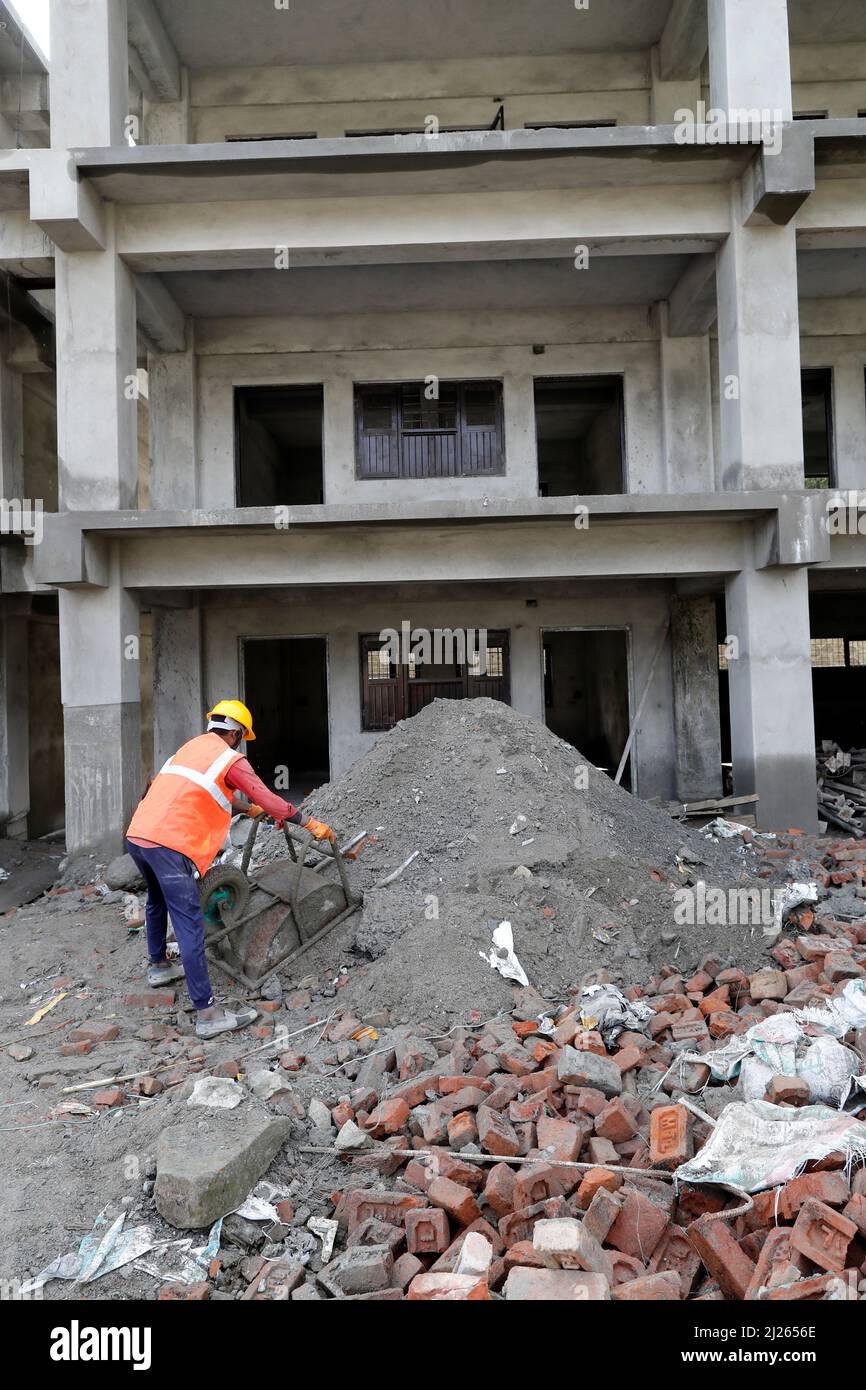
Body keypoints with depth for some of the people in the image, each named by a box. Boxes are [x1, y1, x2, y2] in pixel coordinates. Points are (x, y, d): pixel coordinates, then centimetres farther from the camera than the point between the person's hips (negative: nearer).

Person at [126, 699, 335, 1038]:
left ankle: (158, 966, 51)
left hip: (137, 835, 9)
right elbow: (268, 799, -5)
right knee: (190, 927, -8)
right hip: (168, 845, -9)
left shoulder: (192, 746, 23)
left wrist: (247, 809, 47)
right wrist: (310, 823, 2)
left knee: (157, 901, 32)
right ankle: (207, 1014, -8)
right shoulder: (231, 759, -1)